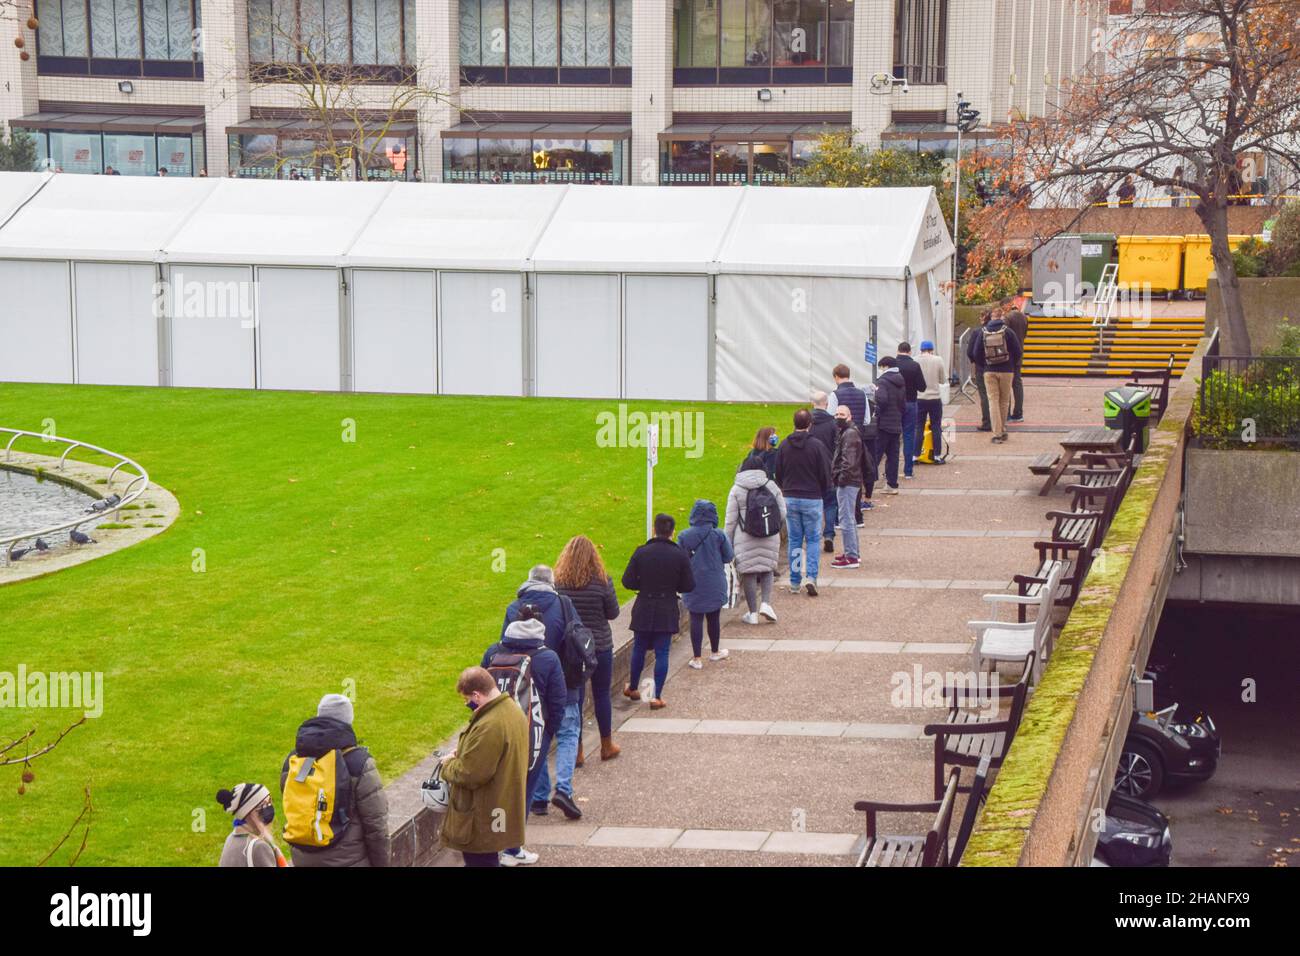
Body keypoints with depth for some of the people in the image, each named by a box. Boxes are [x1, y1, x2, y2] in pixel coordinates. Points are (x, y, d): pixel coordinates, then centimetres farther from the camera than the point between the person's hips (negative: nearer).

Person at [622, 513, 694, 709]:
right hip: (667, 612, -1)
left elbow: (628, 581, -6)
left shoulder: (641, 553, -8)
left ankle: (633, 689, 32)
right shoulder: (680, 556, -9)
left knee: (639, 649, 17)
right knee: (662, 653, 5)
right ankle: (656, 697, 5)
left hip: (643, 610, 1)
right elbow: (689, 586, -4)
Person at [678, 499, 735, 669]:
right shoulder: (718, 535, -11)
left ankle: (697, 658, 5)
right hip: (715, 585, 0)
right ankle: (715, 652, 33)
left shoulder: (684, 536, -9)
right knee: (713, 618, 16)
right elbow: (729, 558, -1)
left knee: (696, 619, 5)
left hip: (693, 584, 0)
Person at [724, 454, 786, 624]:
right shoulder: (772, 486, 3)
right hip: (770, 537, 2)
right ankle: (766, 602, -1)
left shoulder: (737, 489, -3)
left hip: (745, 538, -2)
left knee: (748, 573, 5)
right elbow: (782, 514, 5)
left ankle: (752, 613, 8)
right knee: (768, 568, 18)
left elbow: (730, 520, -3)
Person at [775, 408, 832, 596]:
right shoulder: (816, 446, -12)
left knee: (794, 540, 10)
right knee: (812, 540, 6)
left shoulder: (784, 446, -1)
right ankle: (811, 577, -9)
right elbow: (826, 474, -6)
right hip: (812, 499, -3)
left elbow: (778, 474, 6)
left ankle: (794, 582, 11)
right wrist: (822, 492, 12)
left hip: (790, 499, 3)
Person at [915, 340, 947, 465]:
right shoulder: (938, 360, -6)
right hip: (935, 398, 0)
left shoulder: (915, 361, -6)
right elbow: (943, 380, 1)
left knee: (918, 428, 7)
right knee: (936, 428, 9)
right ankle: (937, 456, 10)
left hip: (919, 399, 0)